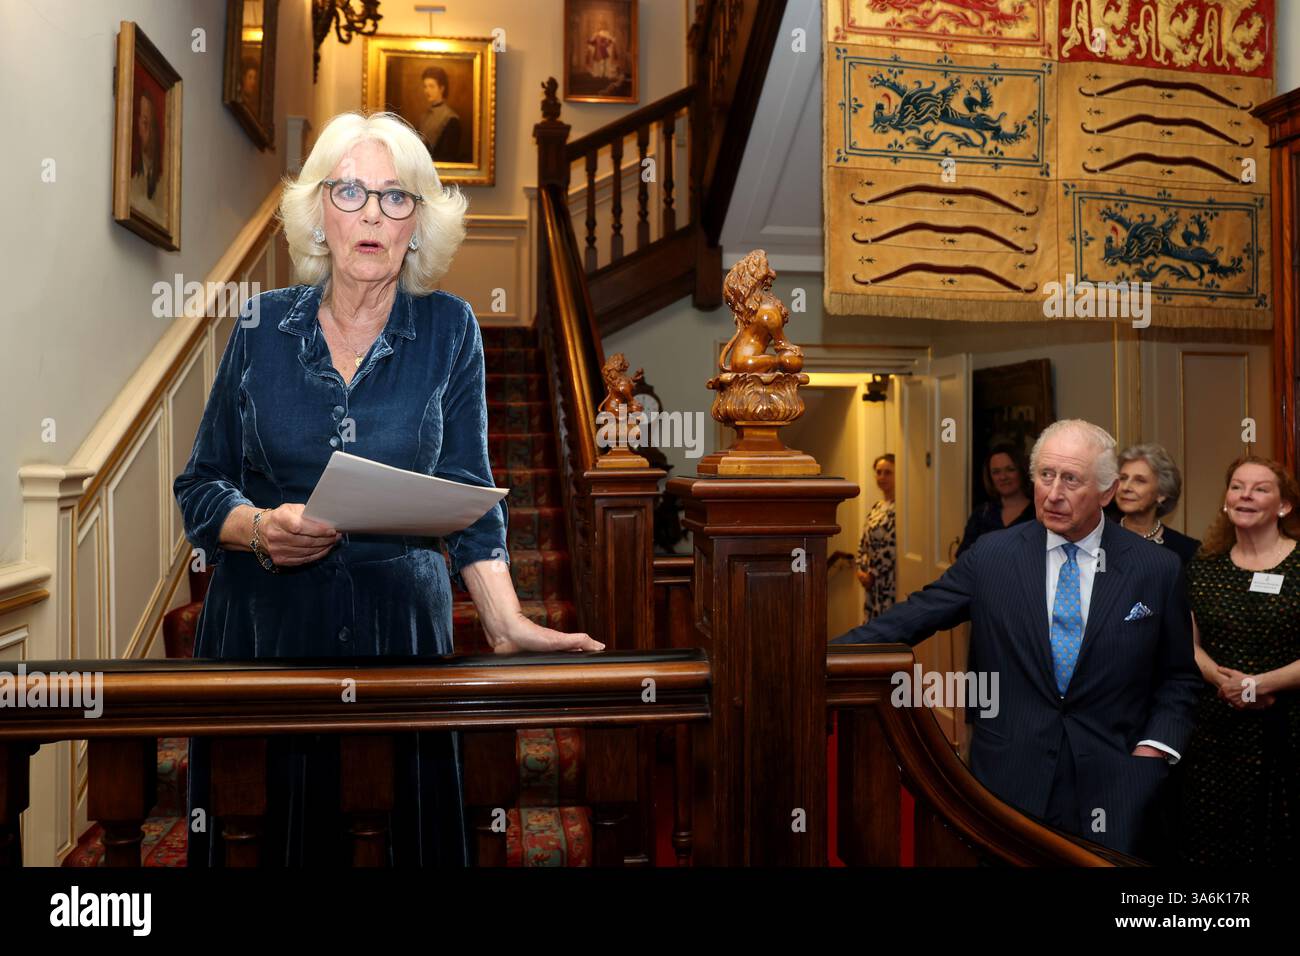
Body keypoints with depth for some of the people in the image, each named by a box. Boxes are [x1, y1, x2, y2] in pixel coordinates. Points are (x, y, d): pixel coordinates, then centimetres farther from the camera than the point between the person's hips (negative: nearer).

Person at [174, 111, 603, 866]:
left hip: (399, 625, 0)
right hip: (262, 626, 1)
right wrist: (259, 529, -16)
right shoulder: (264, 327, 2)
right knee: (265, 833, 10)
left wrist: (508, 624, -14)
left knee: (400, 835, 8)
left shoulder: (449, 330, 0)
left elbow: (470, 496, -2)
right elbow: (200, 487, 6)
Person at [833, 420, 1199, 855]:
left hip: (1110, 786, 0)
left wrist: (1151, 751, -4)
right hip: (1008, 782, 0)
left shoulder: (1157, 570, -1)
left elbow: (1177, 676, 9)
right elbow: (908, 620, -4)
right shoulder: (990, 556, -2)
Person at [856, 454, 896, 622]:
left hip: (890, 580, -9)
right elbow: (864, 542, 16)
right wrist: (861, 569, 3)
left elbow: (892, 548, -20)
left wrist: (872, 574, -14)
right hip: (874, 582, 9)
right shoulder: (876, 507, 14)